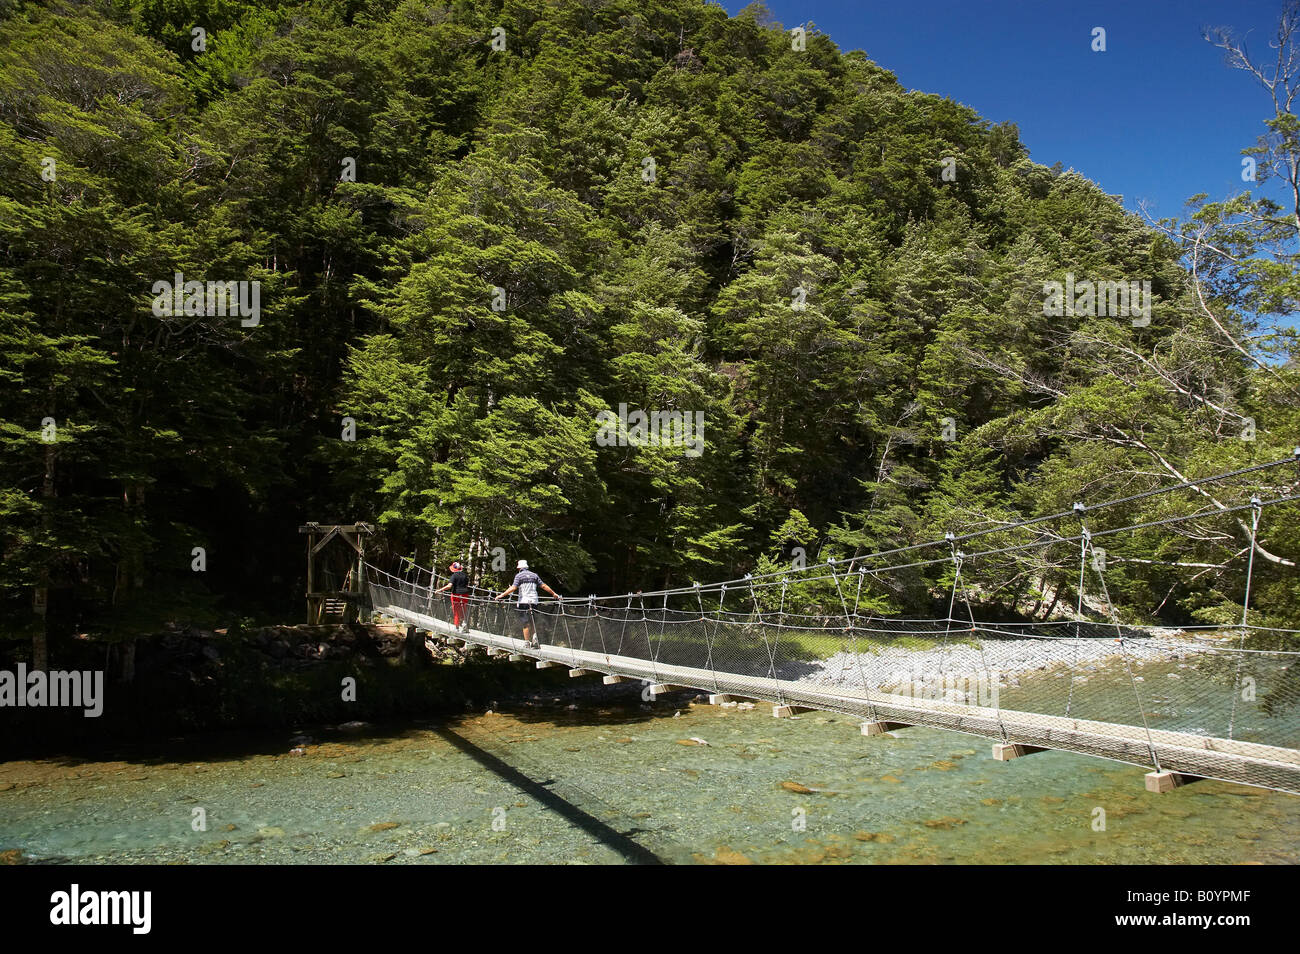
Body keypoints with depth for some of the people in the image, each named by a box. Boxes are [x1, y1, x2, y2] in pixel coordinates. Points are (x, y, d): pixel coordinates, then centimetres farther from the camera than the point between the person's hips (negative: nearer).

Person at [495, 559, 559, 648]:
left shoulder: (519, 575, 0)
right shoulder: (534, 575, 12)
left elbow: (513, 588, -13)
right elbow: (543, 586, 11)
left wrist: (502, 595, -14)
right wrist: (554, 593, 19)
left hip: (524, 602, -4)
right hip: (534, 601, 4)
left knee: (526, 623, -1)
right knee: (533, 622, 14)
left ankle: (527, 642, -1)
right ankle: (534, 639, 0)